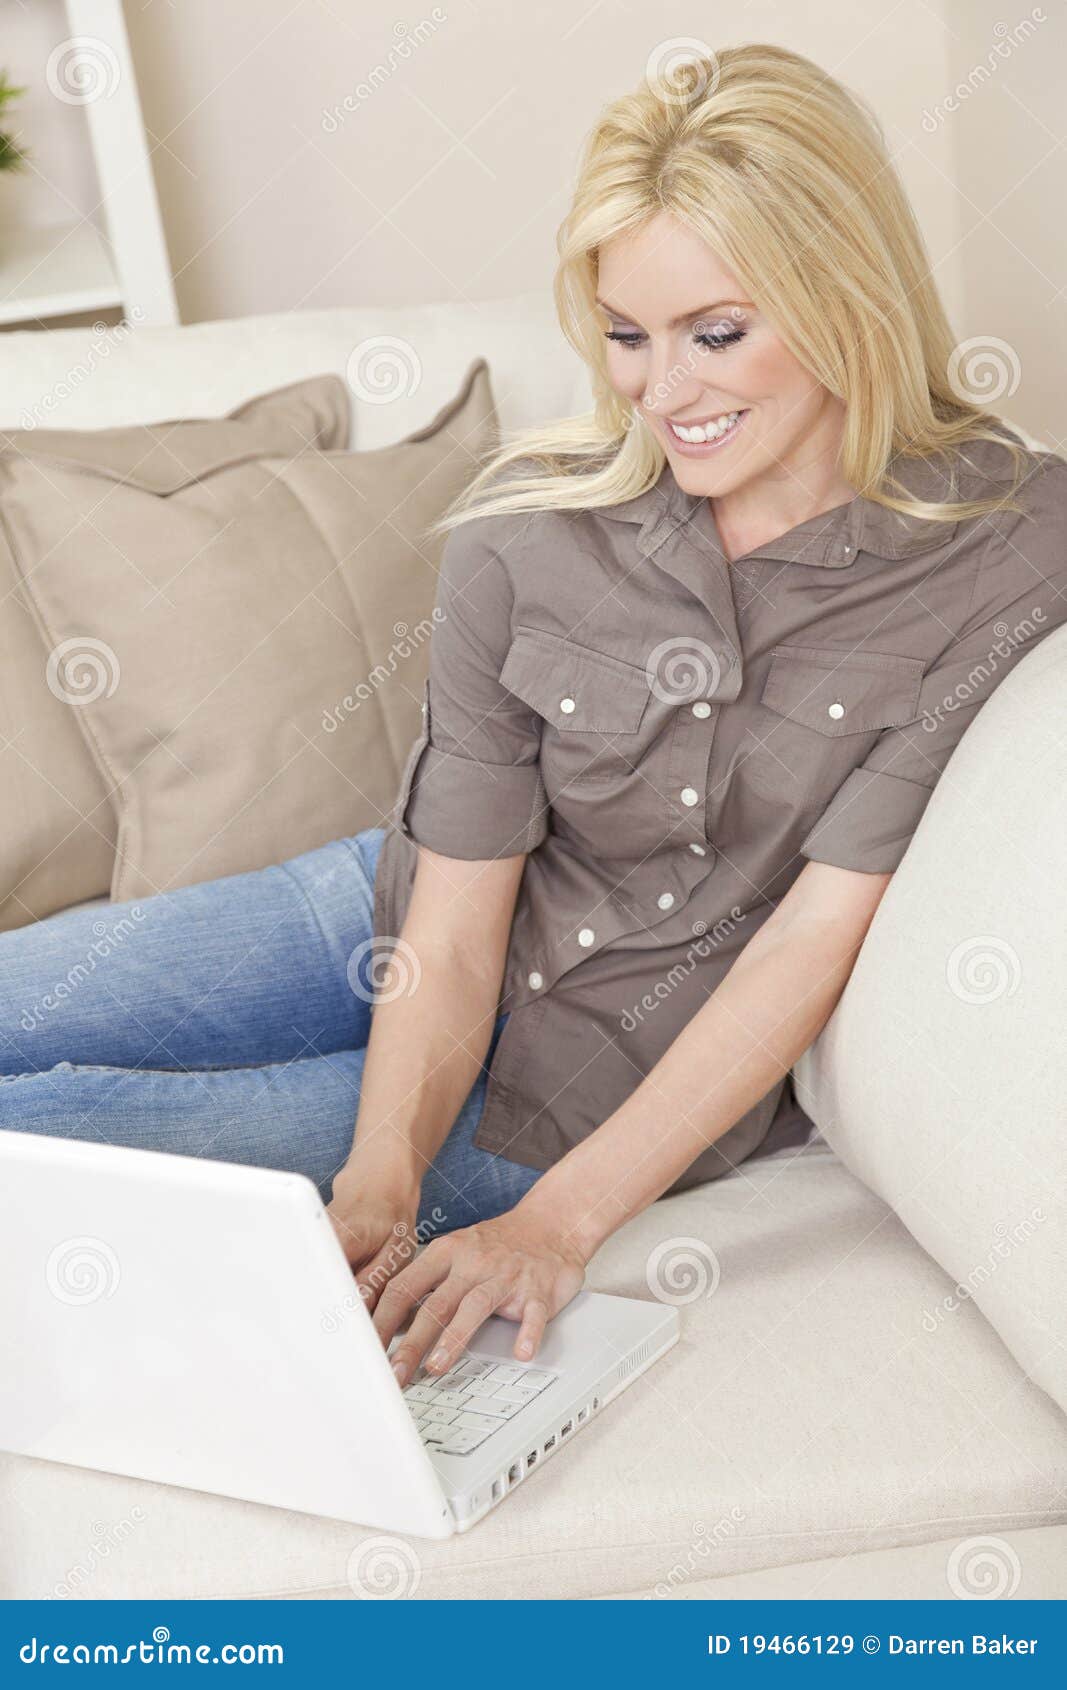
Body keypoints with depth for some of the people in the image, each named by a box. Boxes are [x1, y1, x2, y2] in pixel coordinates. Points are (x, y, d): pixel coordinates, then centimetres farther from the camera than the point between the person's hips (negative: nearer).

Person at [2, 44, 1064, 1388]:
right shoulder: (528, 519, -13)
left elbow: (820, 931, -20)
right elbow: (456, 916, -11)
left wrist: (561, 1219, -25)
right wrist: (383, 1173, -28)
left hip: (623, 1070, -3)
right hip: (421, 939, 3)